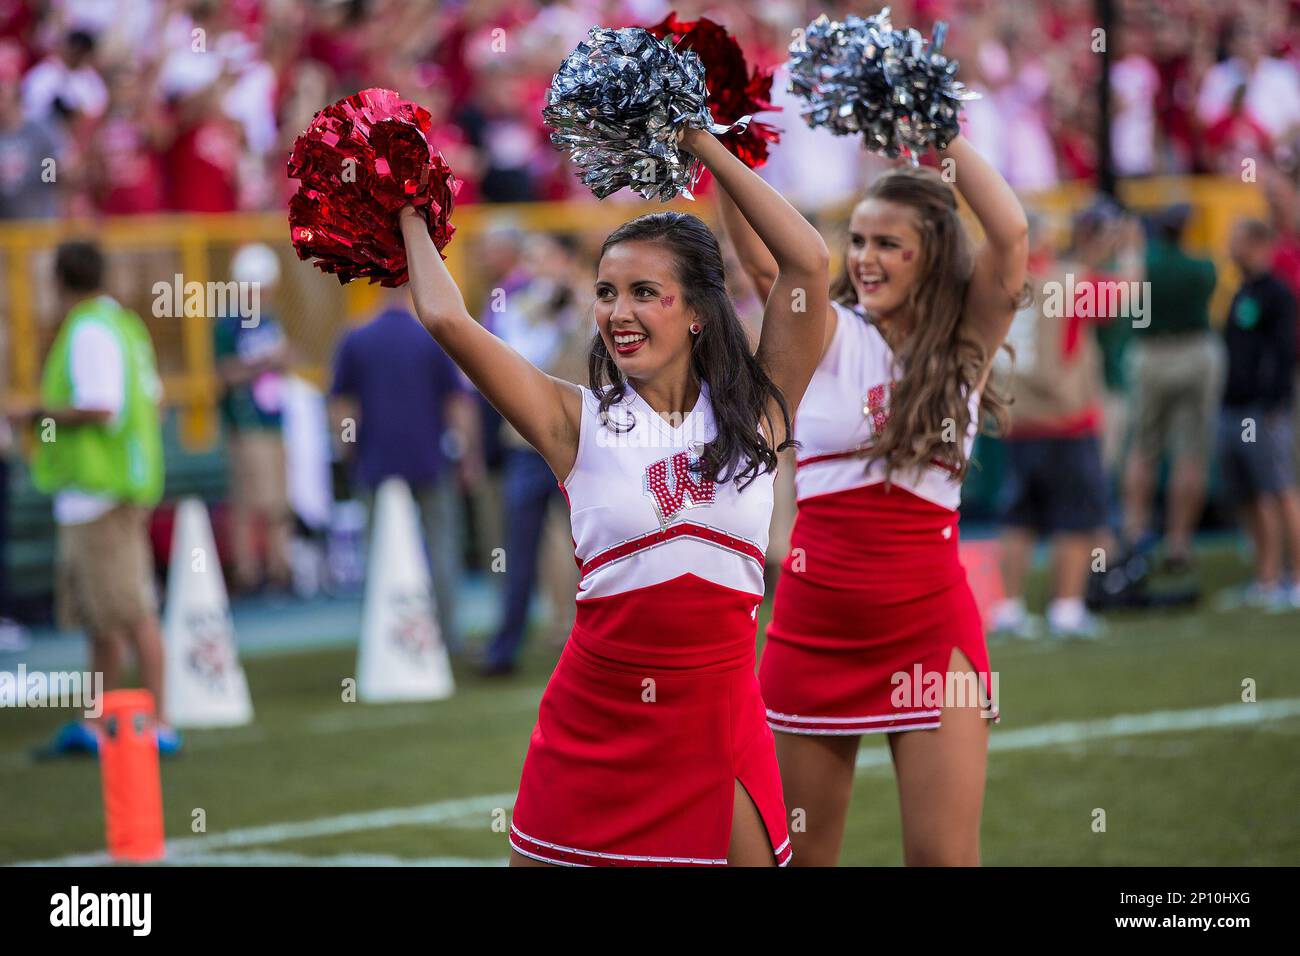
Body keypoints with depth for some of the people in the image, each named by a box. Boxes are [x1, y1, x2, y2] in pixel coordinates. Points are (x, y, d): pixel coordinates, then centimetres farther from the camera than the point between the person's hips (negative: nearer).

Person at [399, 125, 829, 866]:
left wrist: (701, 142, 0)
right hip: (595, 719, 0)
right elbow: (447, 318, -5)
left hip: (719, 716, 0)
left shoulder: (757, 414, 2)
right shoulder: (580, 422, 1)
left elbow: (809, 262, -5)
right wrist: (410, 216, 10)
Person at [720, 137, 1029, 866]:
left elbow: (1011, 234, -13)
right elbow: (756, 251, -14)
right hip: (815, 627, 1)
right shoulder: (827, 337, 2)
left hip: (932, 626, -1)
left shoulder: (965, 343, 2)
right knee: (798, 852, 7)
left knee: (945, 853, -6)